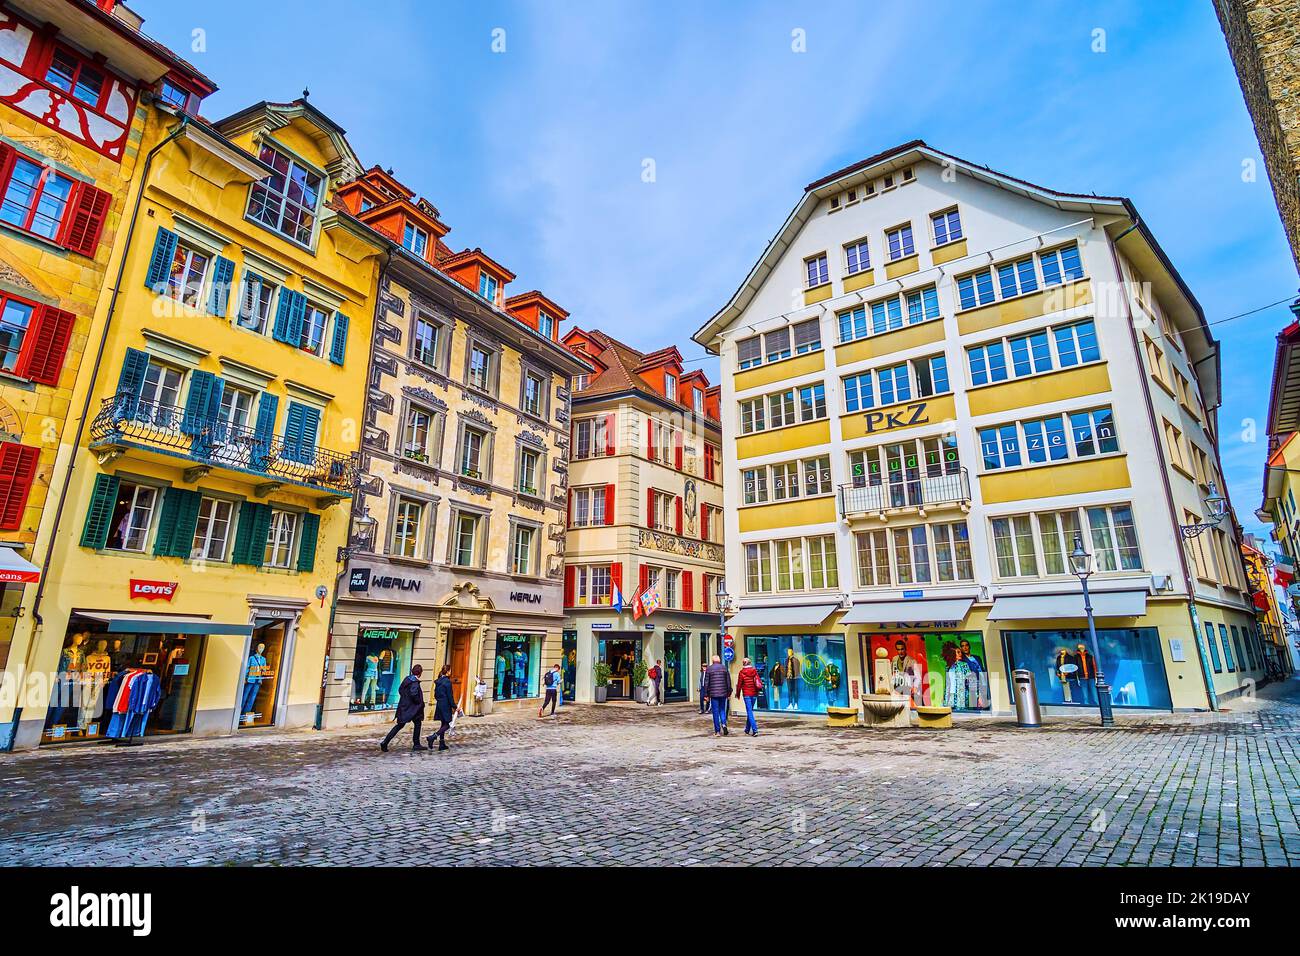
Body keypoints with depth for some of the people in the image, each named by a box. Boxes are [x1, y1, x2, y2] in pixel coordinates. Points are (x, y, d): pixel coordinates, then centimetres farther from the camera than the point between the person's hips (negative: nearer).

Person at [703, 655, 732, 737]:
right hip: (723, 693, 2)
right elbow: (728, 681, 5)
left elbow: (706, 682, -1)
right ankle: (724, 724, -6)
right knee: (722, 710, 16)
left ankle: (717, 731, 5)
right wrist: (729, 692, 13)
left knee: (715, 712, 4)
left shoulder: (709, 669, -2)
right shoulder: (724, 668, 3)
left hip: (713, 694, -2)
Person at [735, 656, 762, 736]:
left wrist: (738, 694, 9)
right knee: (750, 711, 17)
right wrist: (757, 691, 21)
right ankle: (747, 729, 28)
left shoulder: (742, 672, -7)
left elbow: (739, 684, -3)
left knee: (749, 712, -4)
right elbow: (759, 681, 7)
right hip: (754, 694, 5)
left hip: (746, 694, -4)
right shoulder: (755, 671, 3)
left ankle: (755, 730, -16)